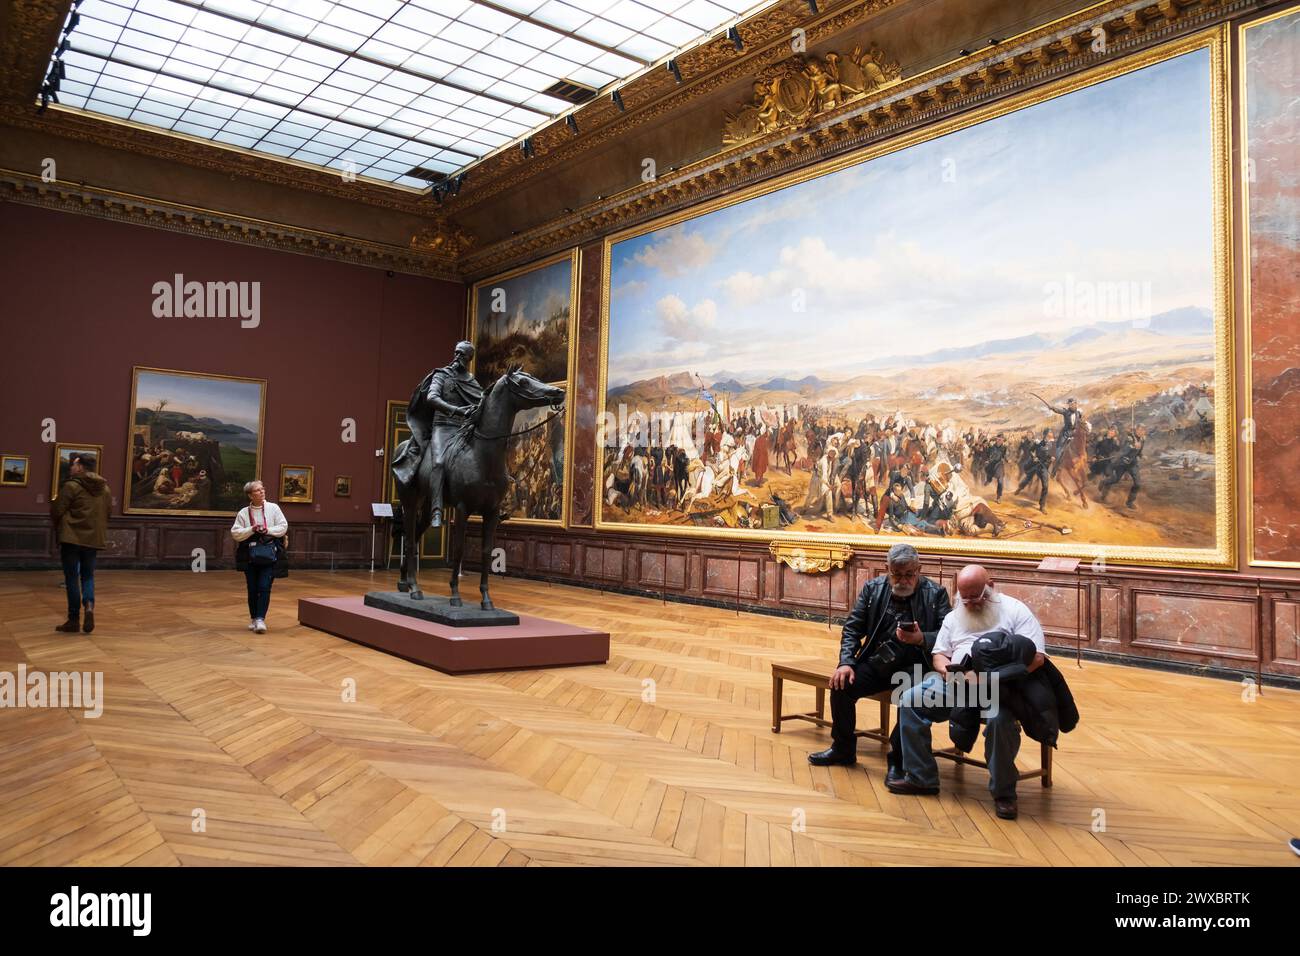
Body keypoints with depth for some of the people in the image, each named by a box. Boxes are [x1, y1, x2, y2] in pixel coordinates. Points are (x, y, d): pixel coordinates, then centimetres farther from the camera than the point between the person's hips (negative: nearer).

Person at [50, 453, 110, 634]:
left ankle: (74, 619, 7)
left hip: (72, 538, -5)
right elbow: (108, 513, 14)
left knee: (72, 578, 4)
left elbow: (56, 511, -8)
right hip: (94, 539, 5)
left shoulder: (72, 485, -10)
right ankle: (89, 606, -12)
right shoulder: (104, 488, 8)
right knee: (88, 576, 14)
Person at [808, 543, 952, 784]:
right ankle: (843, 748, 7)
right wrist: (846, 662, -9)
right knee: (841, 685, -17)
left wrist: (921, 639, -31)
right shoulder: (873, 588, 5)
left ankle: (898, 760, -11)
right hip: (877, 662, 4)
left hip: (915, 667, -4)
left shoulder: (935, 594, -4)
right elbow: (852, 628, 6)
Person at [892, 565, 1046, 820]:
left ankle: (1003, 792, -16)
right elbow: (939, 655, 20)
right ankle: (920, 777, -7)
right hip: (954, 683, 5)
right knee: (910, 700, -16)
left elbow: (1036, 657, -8)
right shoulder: (953, 617, 21)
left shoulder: (1015, 611, 3)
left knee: (1000, 718, -38)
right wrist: (946, 670, -7)